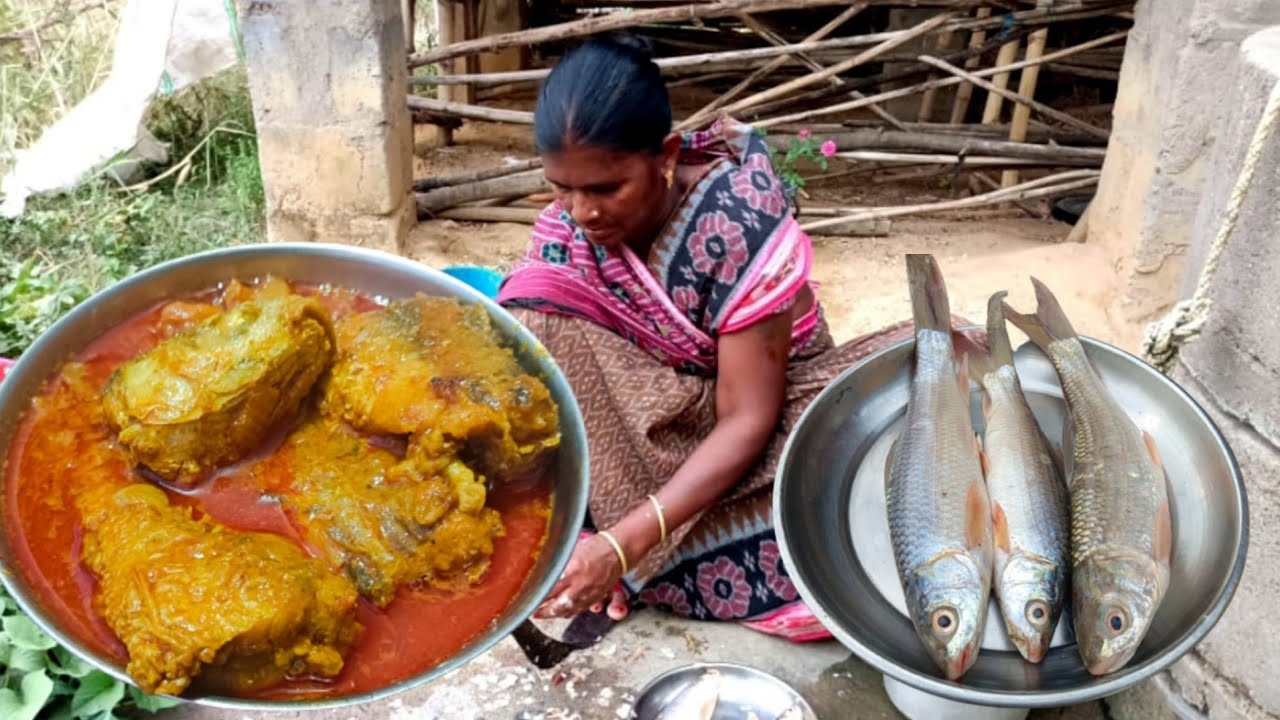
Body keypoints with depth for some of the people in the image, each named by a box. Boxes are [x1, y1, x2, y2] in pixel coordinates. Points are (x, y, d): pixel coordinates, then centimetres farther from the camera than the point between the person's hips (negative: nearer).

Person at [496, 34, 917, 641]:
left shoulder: (737, 221, -27)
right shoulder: (565, 231, -15)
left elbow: (747, 421, -27)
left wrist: (622, 545, -35)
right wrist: (591, 537, -32)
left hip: (774, 408, -2)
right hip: (658, 426, 3)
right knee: (534, 325, -22)